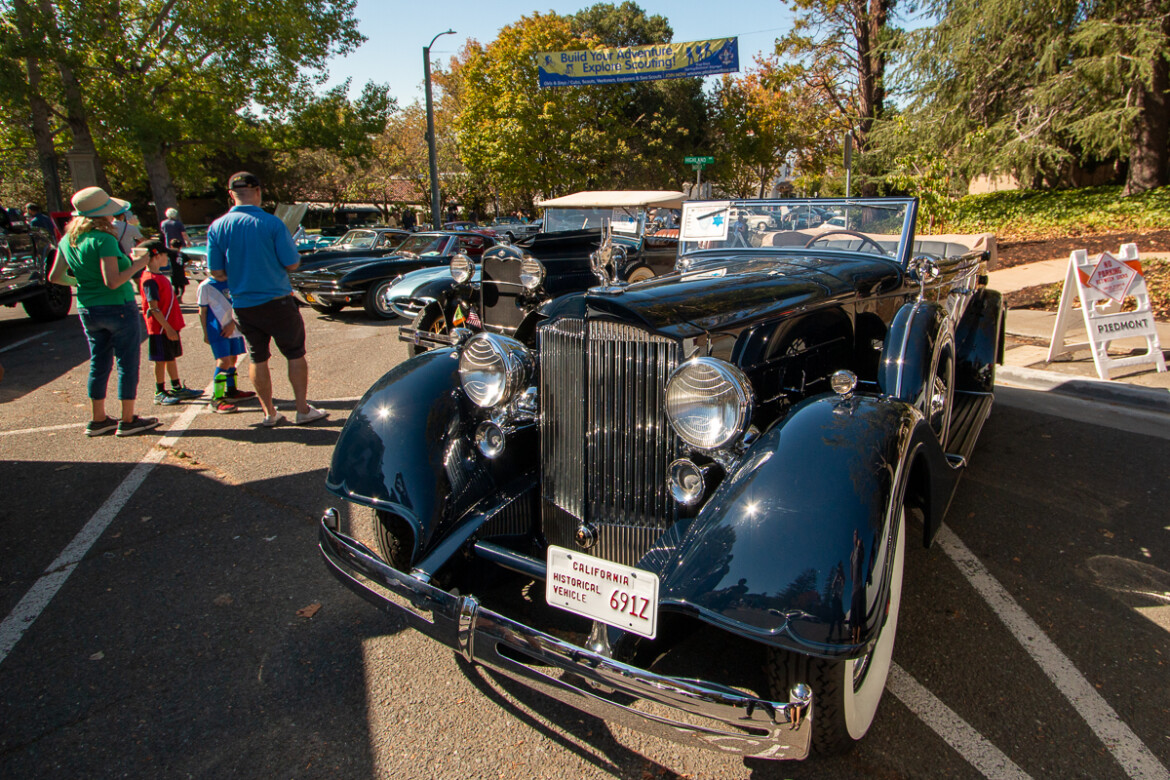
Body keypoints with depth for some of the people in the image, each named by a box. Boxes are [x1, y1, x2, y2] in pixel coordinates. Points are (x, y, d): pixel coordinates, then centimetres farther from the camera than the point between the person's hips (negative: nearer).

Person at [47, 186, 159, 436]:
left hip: (87, 311, 8)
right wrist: (137, 265, -11)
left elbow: (55, 277, 12)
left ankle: (98, 419, 22)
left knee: (99, 363, 15)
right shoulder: (103, 239, -17)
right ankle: (127, 420, 6)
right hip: (118, 308, -8)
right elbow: (113, 282, -23)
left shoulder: (67, 240, 7)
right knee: (127, 362, 2)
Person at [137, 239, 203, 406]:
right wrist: (168, 328, -21)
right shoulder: (150, 280, -18)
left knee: (172, 357, 16)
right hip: (160, 329, -9)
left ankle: (177, 388, 26)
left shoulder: (160, 276, 13)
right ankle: (160, 393, 10)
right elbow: (153, 308, -21)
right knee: (161, 360, 0)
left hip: (170, 326, 9)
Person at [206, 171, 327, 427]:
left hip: (243, 305, 4)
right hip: (277, 301, -3)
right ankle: (303, 410, 14)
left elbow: (216, 272, -2)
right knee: (295, 353, 10)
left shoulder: (217, 227, -3)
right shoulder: (272, 223, -13)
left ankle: (269, 413, 21)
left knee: (257, 358, 14)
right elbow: (292, 264, -11)